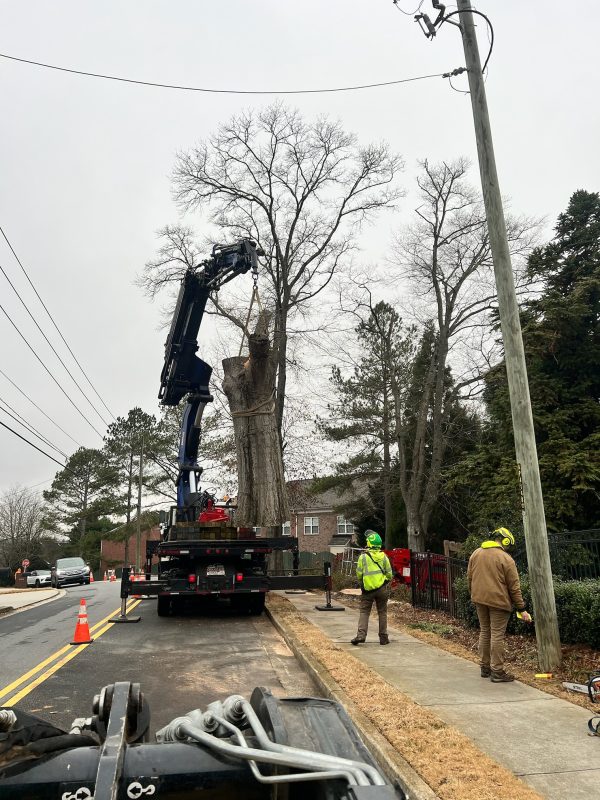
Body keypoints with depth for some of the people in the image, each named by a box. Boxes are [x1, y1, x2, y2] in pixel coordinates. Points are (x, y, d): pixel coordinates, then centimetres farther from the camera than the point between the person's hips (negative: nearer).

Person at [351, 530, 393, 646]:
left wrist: (362, 581, 19)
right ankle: (383, 637, 13)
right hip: (382, 589, 2)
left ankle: (361, 634, -8)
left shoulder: (363, 556, -6)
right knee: (382, 613, 11)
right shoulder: (383, 556, 1)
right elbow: (389, 574, 6)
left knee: (364, 612, 6)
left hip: (368, 589, -2)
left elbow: (359, 574, -1)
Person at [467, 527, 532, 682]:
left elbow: (469, 578, 12)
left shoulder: (476, 554, 6)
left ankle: (485, 667, 24)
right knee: (497, 635, 0)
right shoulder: (506, 559, -12)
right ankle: (497, 672, 5)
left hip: (479, 600, 6)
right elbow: (514, 587, -9)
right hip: (498, 601, -6)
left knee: (484, 632, 16)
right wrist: (521, 609, -2)